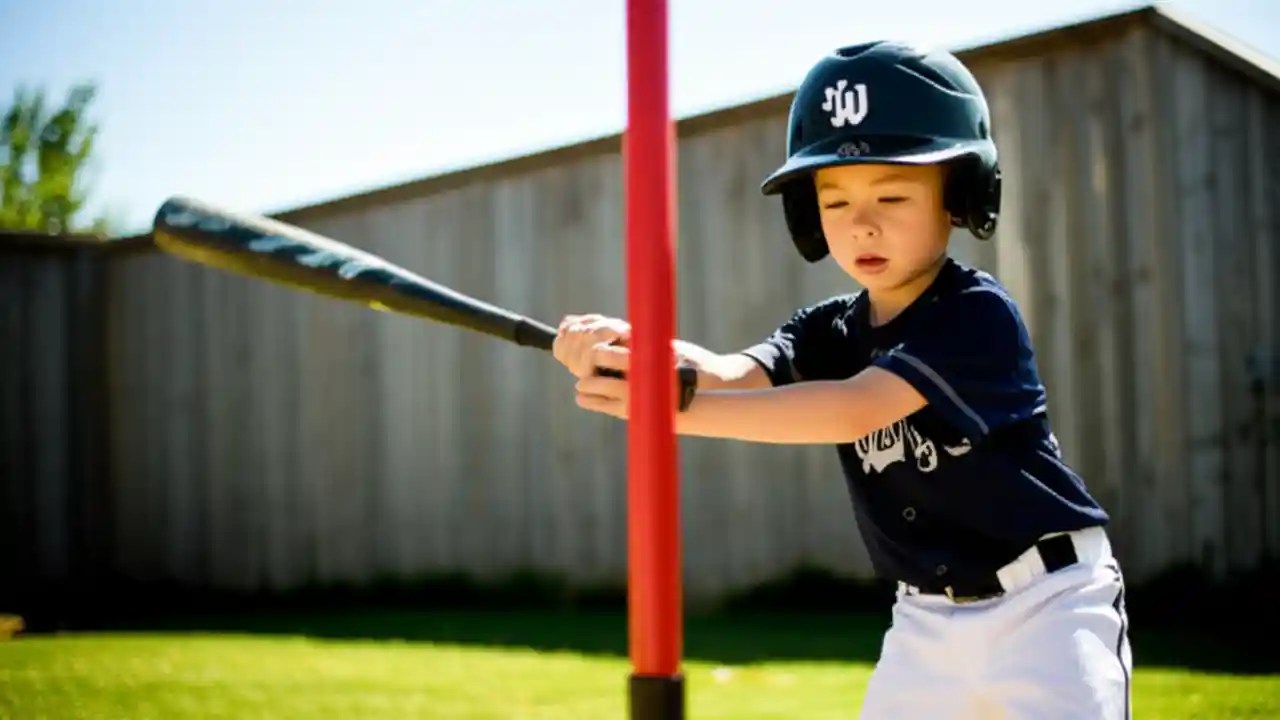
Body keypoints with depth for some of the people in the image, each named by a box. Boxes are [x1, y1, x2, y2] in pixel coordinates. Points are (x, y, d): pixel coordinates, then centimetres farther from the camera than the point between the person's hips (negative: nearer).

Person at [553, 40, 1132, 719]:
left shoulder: (979, 314, -18)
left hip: (1046, 602, -6)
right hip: (929, 618, 7)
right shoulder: (829, 331, 1)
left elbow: (854, 410, -32)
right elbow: (737, 374, -19)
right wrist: (630, 349, -42)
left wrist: (680, 410, -42)